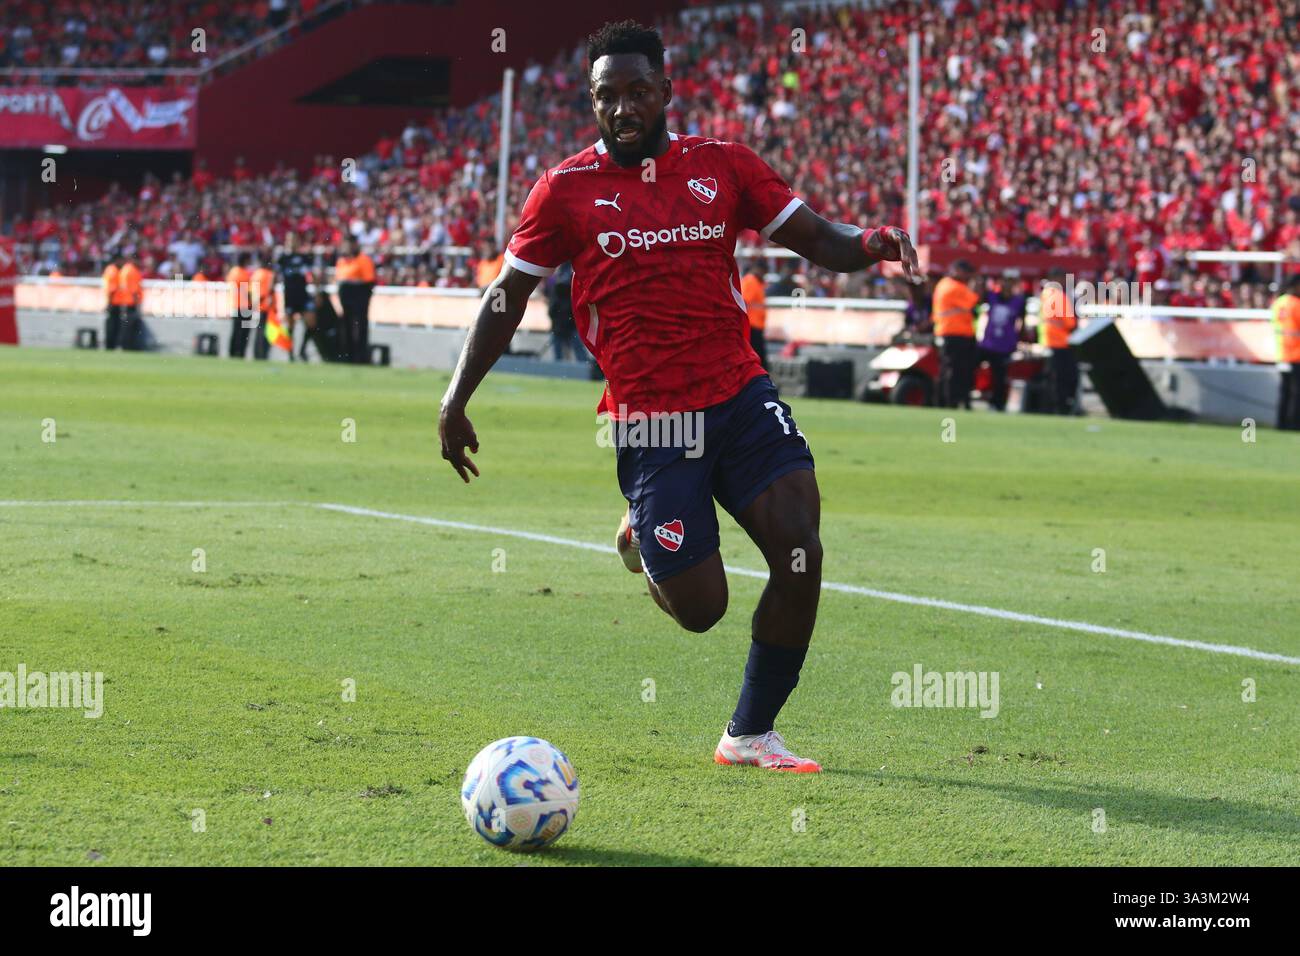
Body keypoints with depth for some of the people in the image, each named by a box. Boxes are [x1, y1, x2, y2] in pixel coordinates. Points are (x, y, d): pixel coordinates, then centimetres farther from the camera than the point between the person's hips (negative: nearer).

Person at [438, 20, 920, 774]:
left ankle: (752, 733, 5)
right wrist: (457, 400, 1)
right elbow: (508, 296, 7)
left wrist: (870, 242, -17)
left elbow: (819, 241, 6)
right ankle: (643, 540, 32)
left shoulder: (723, 166, 6)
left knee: (799, 553, -14)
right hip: (649, 419, -2)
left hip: (741, 394, 2)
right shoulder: (567, 189, 1)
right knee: (700, 608, -6)